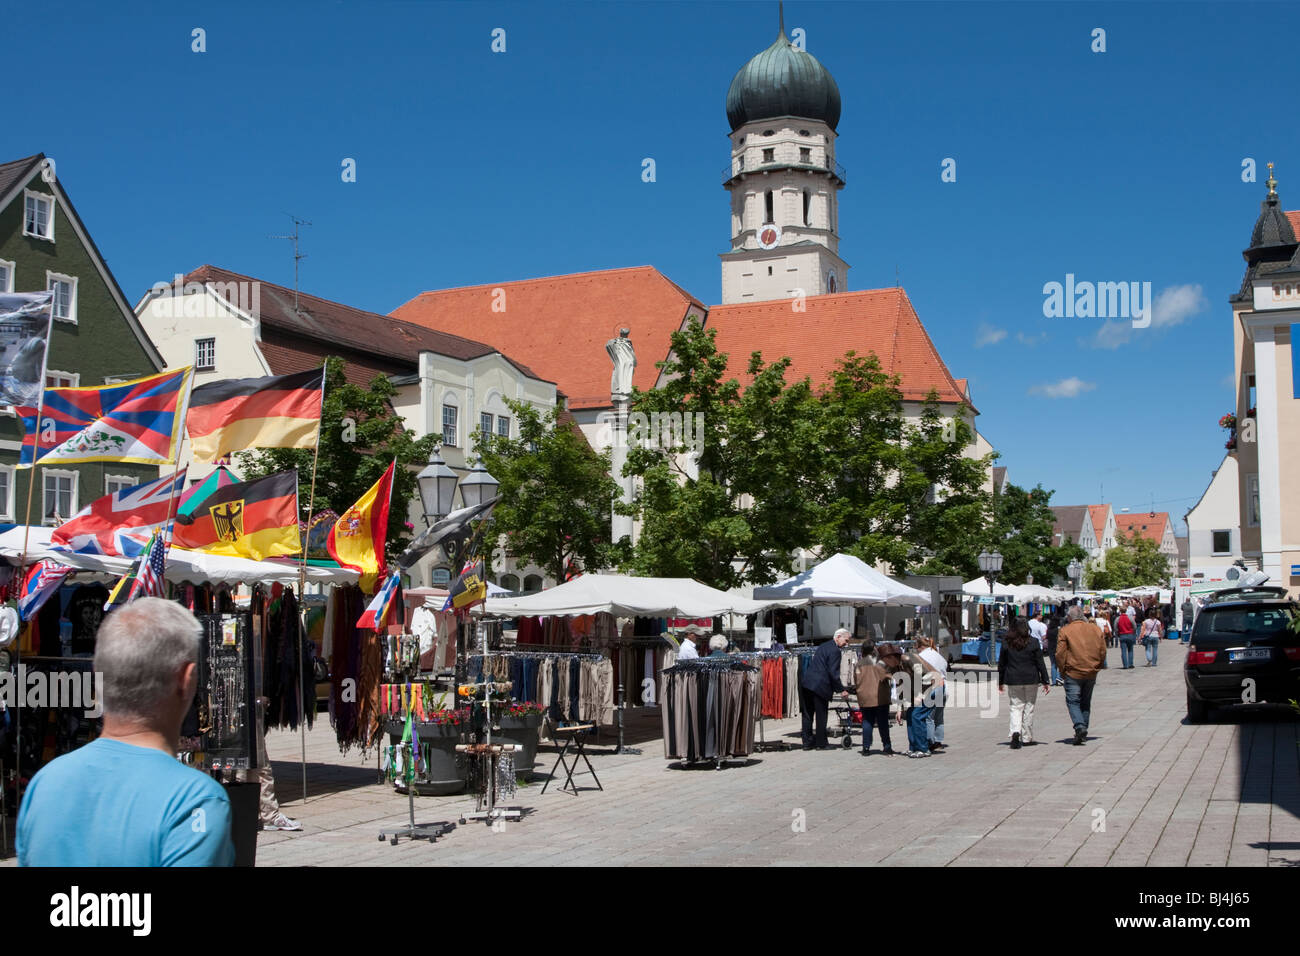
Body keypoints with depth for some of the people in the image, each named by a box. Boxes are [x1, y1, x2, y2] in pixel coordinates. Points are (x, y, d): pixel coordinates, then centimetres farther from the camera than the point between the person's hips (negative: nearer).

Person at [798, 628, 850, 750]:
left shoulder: (824, 646, 20)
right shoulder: (834, 650, -9)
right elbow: (833, 673, -14)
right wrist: (841, 690, -6)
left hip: (806, 683, 9)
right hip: (819, 686, -9)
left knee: (807, 715, 12)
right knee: (821, 716, 2)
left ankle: (807, 742, 16)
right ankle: (821, 744, 8)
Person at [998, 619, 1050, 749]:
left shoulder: (1007, 644, 1)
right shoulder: (1033, 643, -3)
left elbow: (1001, 664, 6)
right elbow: (1040, 663, -2)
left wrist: (1000, 682, 15)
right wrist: (1045, 681, 3)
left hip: (1013, 680, 1)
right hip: (1031, 680, -1)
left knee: (1016, 707, 5)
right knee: (1029, 708, 9)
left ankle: (1015, 732, -18)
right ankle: (1027, 737, 14)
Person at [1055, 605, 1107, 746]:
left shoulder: (1065, 631, -6)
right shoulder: (1095, 629, 7)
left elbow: (1060, 653, -9)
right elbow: (1103, 651, 8)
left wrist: (1063, 670, 3)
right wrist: (1096, 667, 18)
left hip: (1073, 672, -5)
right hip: (1091, 673, 5)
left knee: (1073, 701, 0)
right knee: (1086, 702, 16)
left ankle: (1080, 727, -21)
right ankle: (1083, 731, 19)